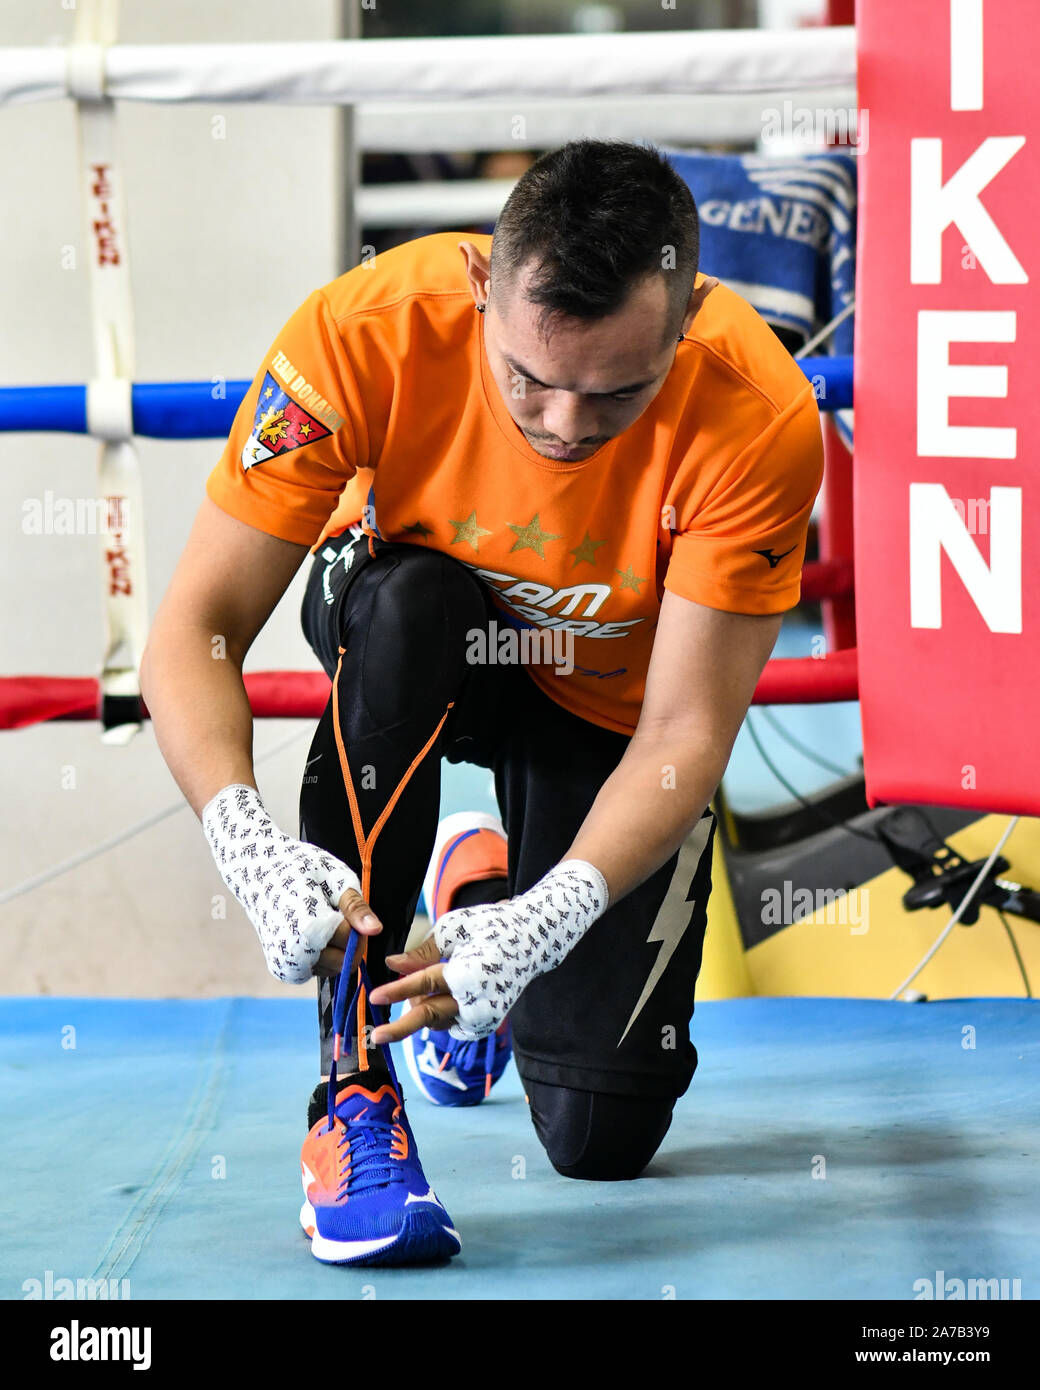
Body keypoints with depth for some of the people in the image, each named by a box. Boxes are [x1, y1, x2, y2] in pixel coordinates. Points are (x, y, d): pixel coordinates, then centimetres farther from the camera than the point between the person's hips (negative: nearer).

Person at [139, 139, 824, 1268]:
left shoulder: (760, 421, -34)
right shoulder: (368, 330, -34)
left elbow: (686, 731, -31)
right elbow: (194, 631, -31)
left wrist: (550, 915, -47)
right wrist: (244, 837, -48)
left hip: (612, 701, 0)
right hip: (422, 651, 0)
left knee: (602, 1139, -9)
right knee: (403, 605, -39)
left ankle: (488, 888, 25)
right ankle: (353, 1089, -31)